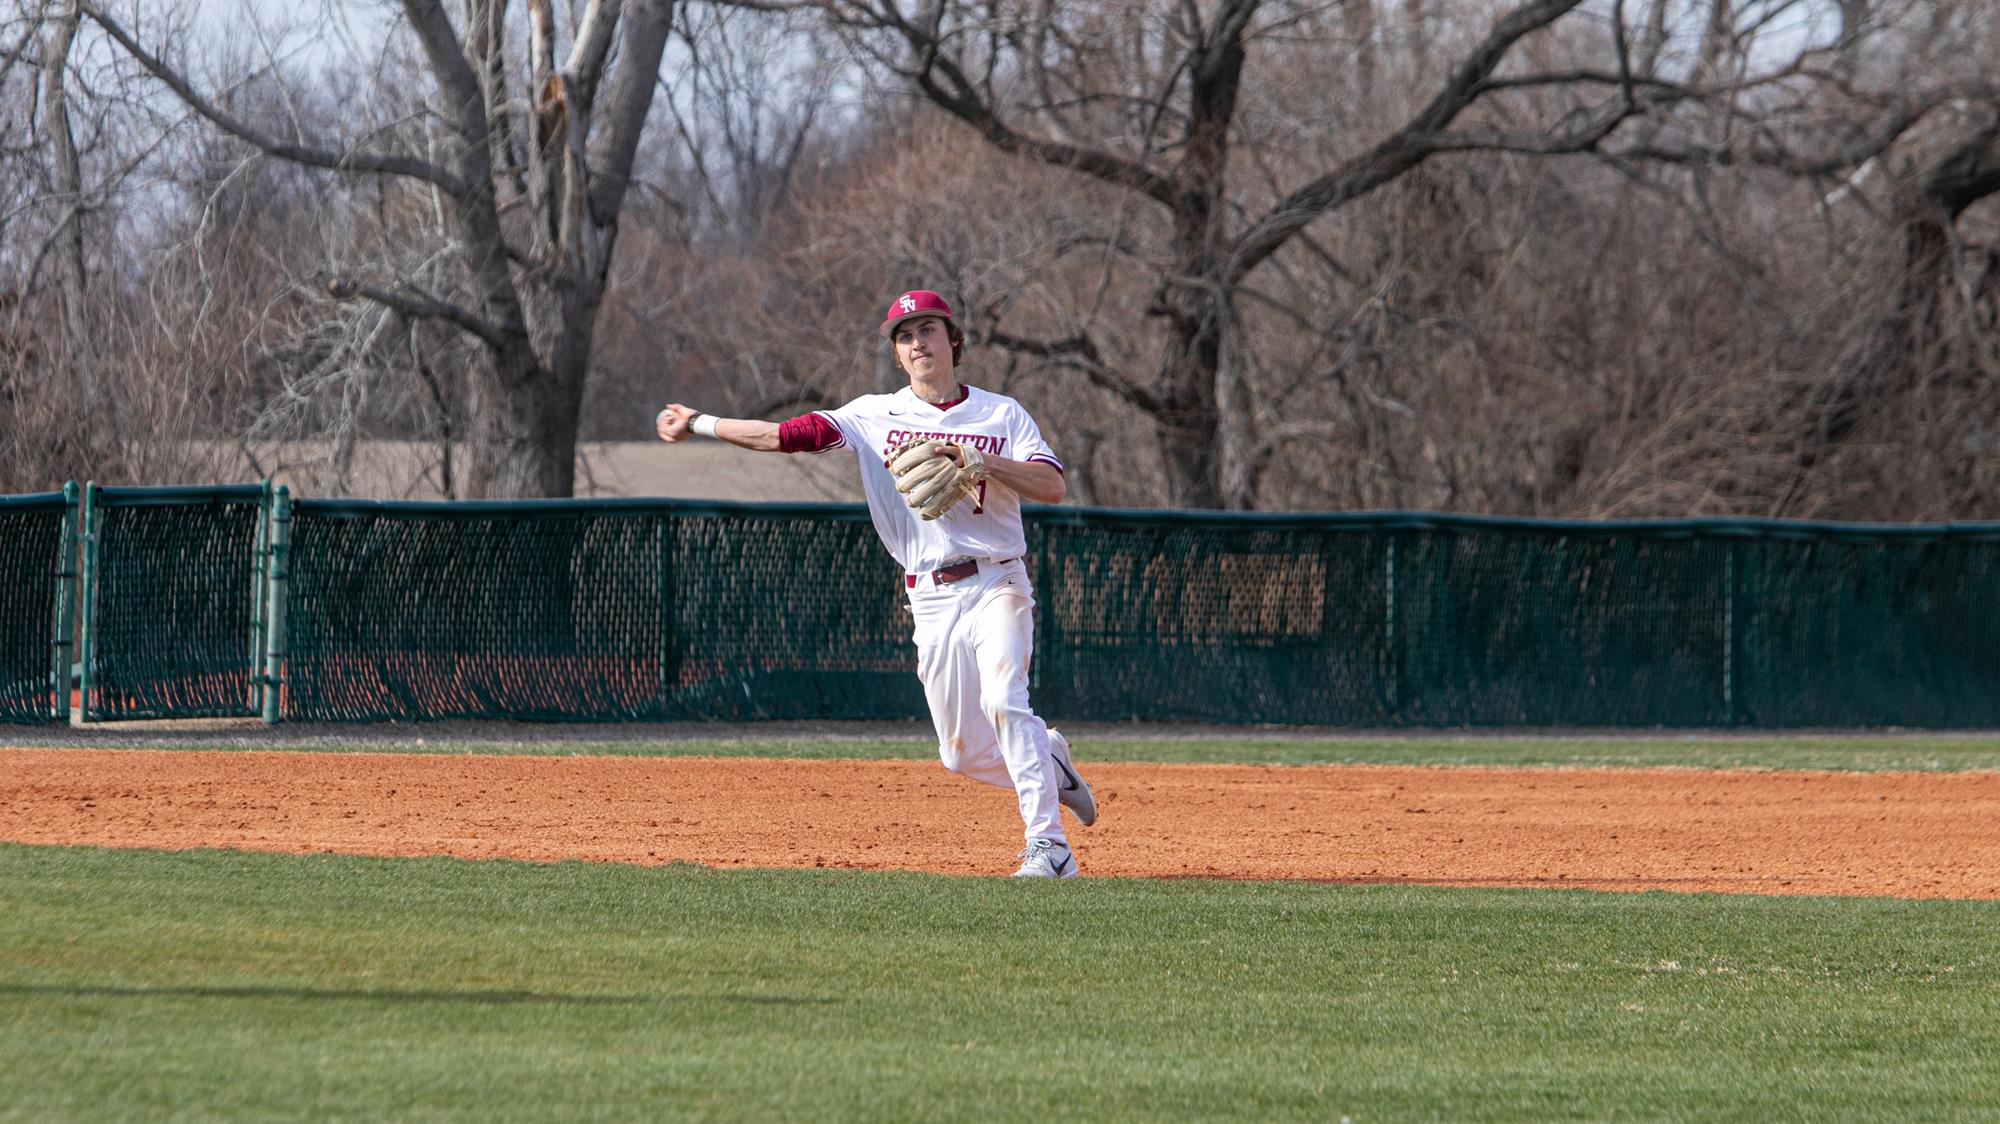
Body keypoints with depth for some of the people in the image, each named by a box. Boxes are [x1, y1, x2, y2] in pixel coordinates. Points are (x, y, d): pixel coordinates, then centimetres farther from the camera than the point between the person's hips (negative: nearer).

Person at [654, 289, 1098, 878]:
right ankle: (1049, 762, 34)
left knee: (1003, 701, -26)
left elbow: (1053, 487, -9)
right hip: (932, 601, 3)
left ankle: (1048, 845, -25)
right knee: (964, 753, 3)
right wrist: (700, 424, -9)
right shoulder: (875, 415, 6)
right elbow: (784, 435, -3)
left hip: (995, 585, -3)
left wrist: (983, 461, -21)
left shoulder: (1001, 413, 3)